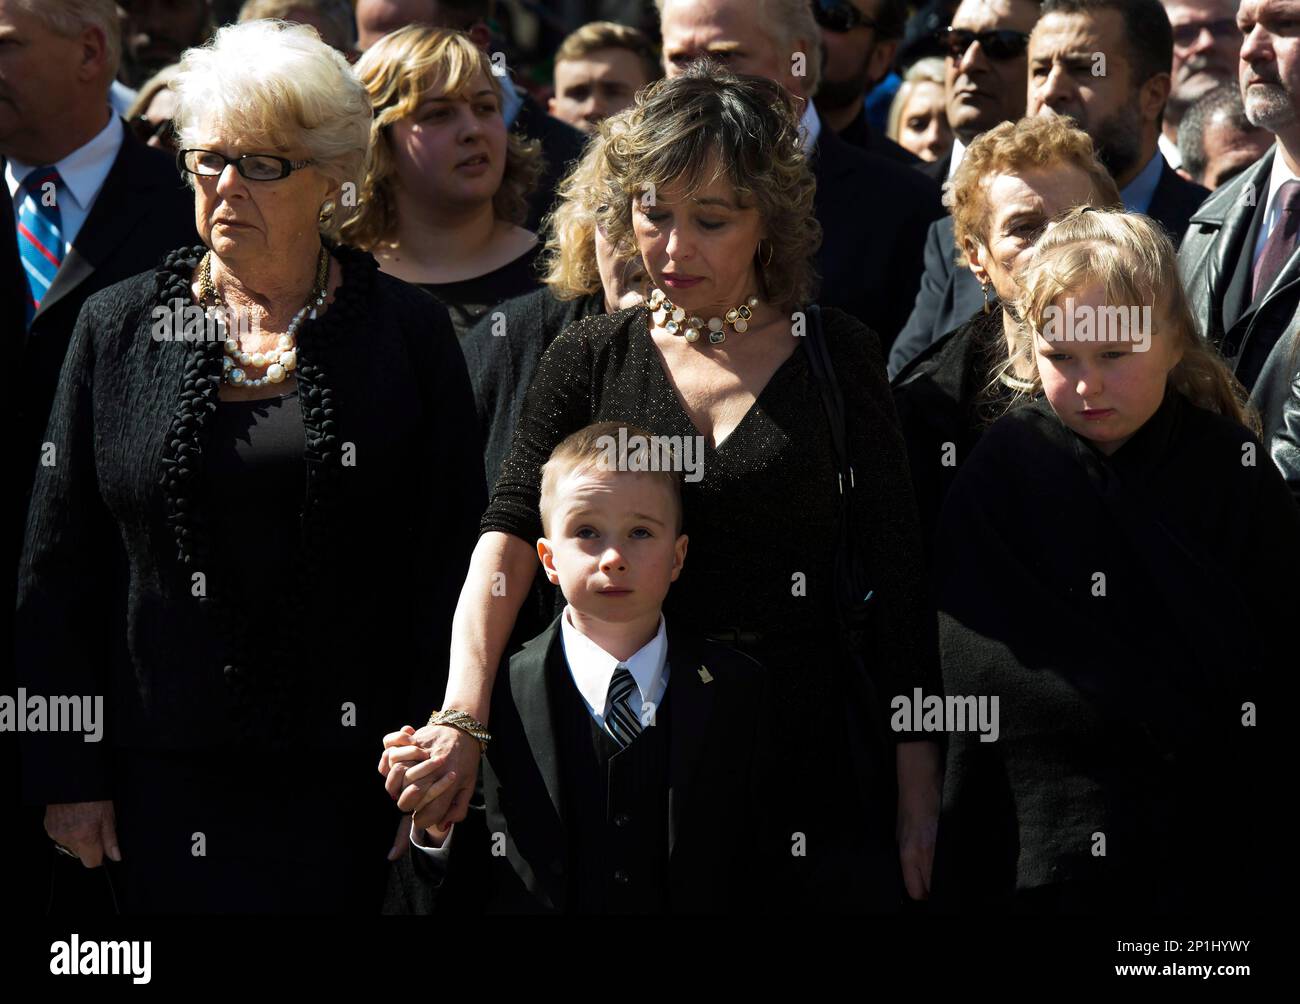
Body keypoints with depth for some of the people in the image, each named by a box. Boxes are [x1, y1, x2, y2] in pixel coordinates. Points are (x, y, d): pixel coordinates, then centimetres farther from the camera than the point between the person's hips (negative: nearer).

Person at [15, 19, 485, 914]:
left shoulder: (408, 335, 3)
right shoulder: (120, 329, 6)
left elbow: (452, 563, 2)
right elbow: (60, 567, 7)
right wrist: (67, 773, 3)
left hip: (348, 774, -1)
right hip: (168, 771, 1)